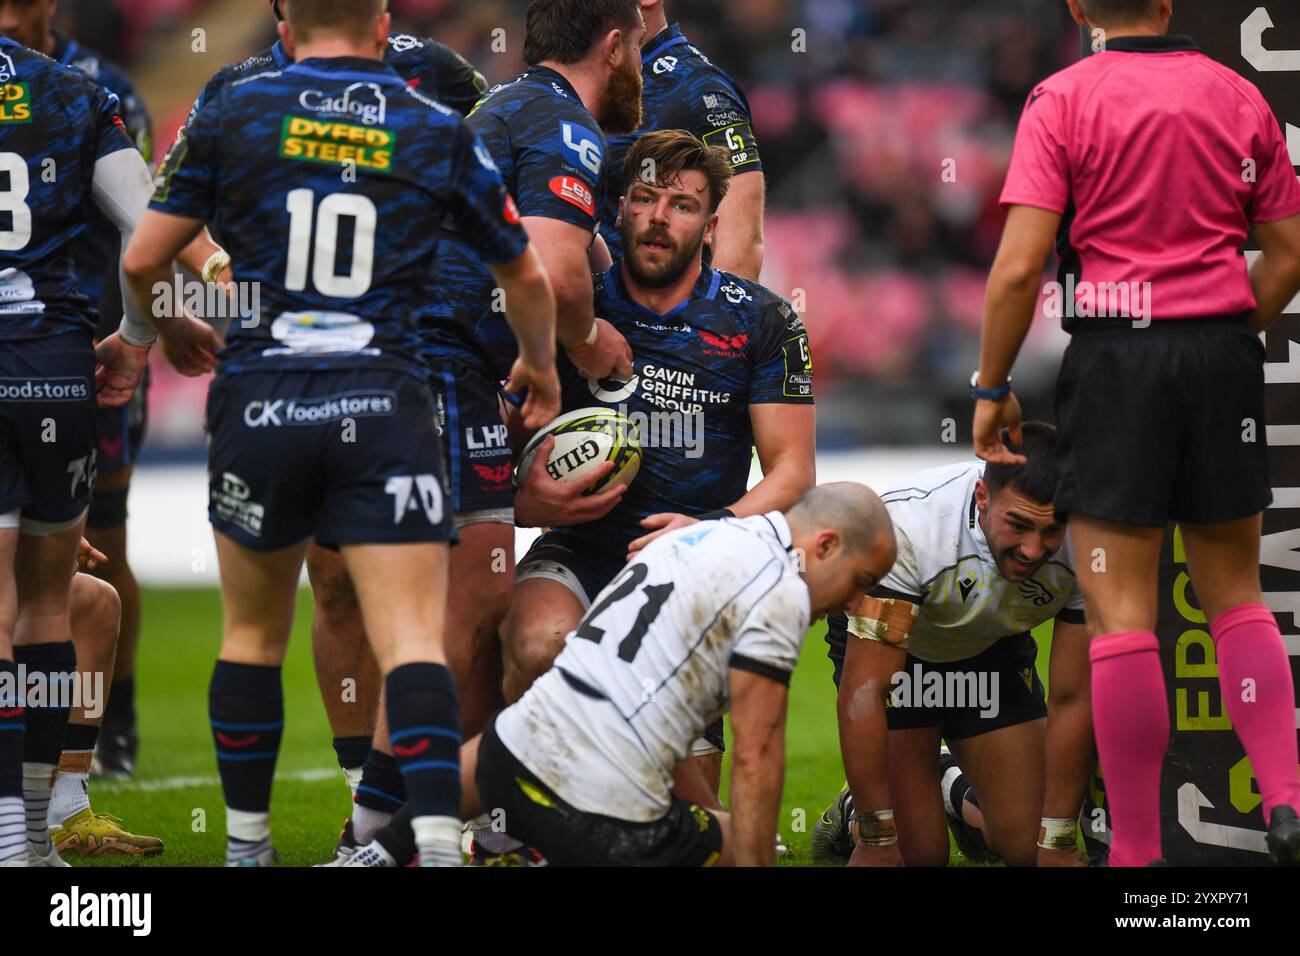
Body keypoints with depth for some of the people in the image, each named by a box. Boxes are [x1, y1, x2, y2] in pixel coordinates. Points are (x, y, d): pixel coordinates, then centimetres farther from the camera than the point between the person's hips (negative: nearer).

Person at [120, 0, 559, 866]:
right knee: (412, 641, -7)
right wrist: (540, 367, 39)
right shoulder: (439, 131, 8)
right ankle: (440, 843, -22)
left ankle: (245, 844, 24)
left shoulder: (233, 112, 5)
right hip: (384, 406, -1)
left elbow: (142, 261, 6)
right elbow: (525, 276, 19)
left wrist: (172, 337, 28)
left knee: (254, 634, 18)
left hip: (259, 403, 1)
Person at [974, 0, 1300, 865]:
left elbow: (1020, 265, -11)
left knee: (1122, 612, 0)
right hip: (1223, 349, 3)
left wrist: (993, 387, -2)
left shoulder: (1063, 100, -5)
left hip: (1116, 354, -3)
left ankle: (1137, 848, 0)